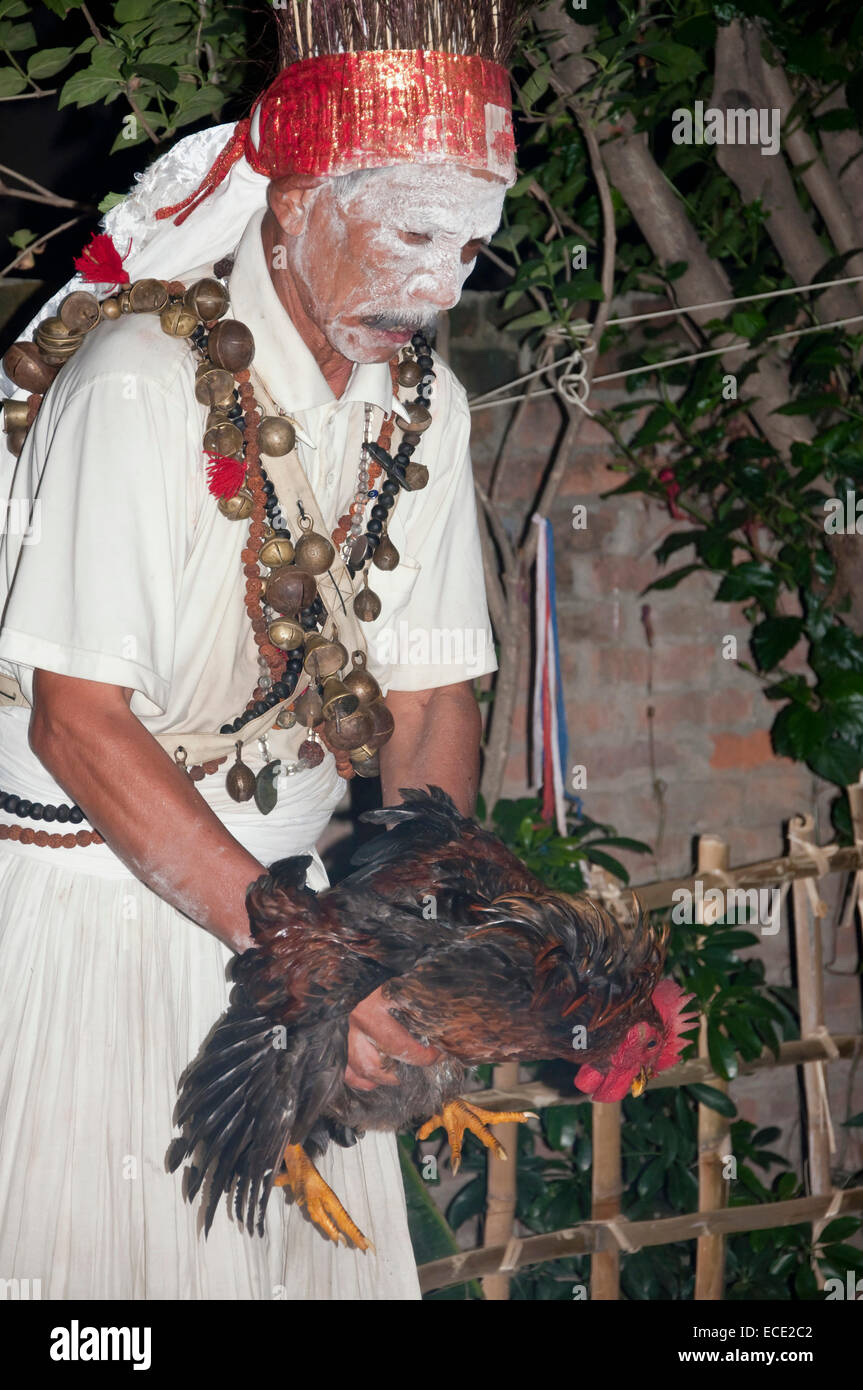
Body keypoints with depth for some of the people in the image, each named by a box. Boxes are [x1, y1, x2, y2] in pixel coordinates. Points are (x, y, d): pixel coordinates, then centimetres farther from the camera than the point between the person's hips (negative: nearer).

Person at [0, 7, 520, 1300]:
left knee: (328, 1241, 7)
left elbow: (431, 696, 3)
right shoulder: (141, 382, -20)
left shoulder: (426, 406, 1)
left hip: (283, 895, 5)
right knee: (110, 1246, 1)